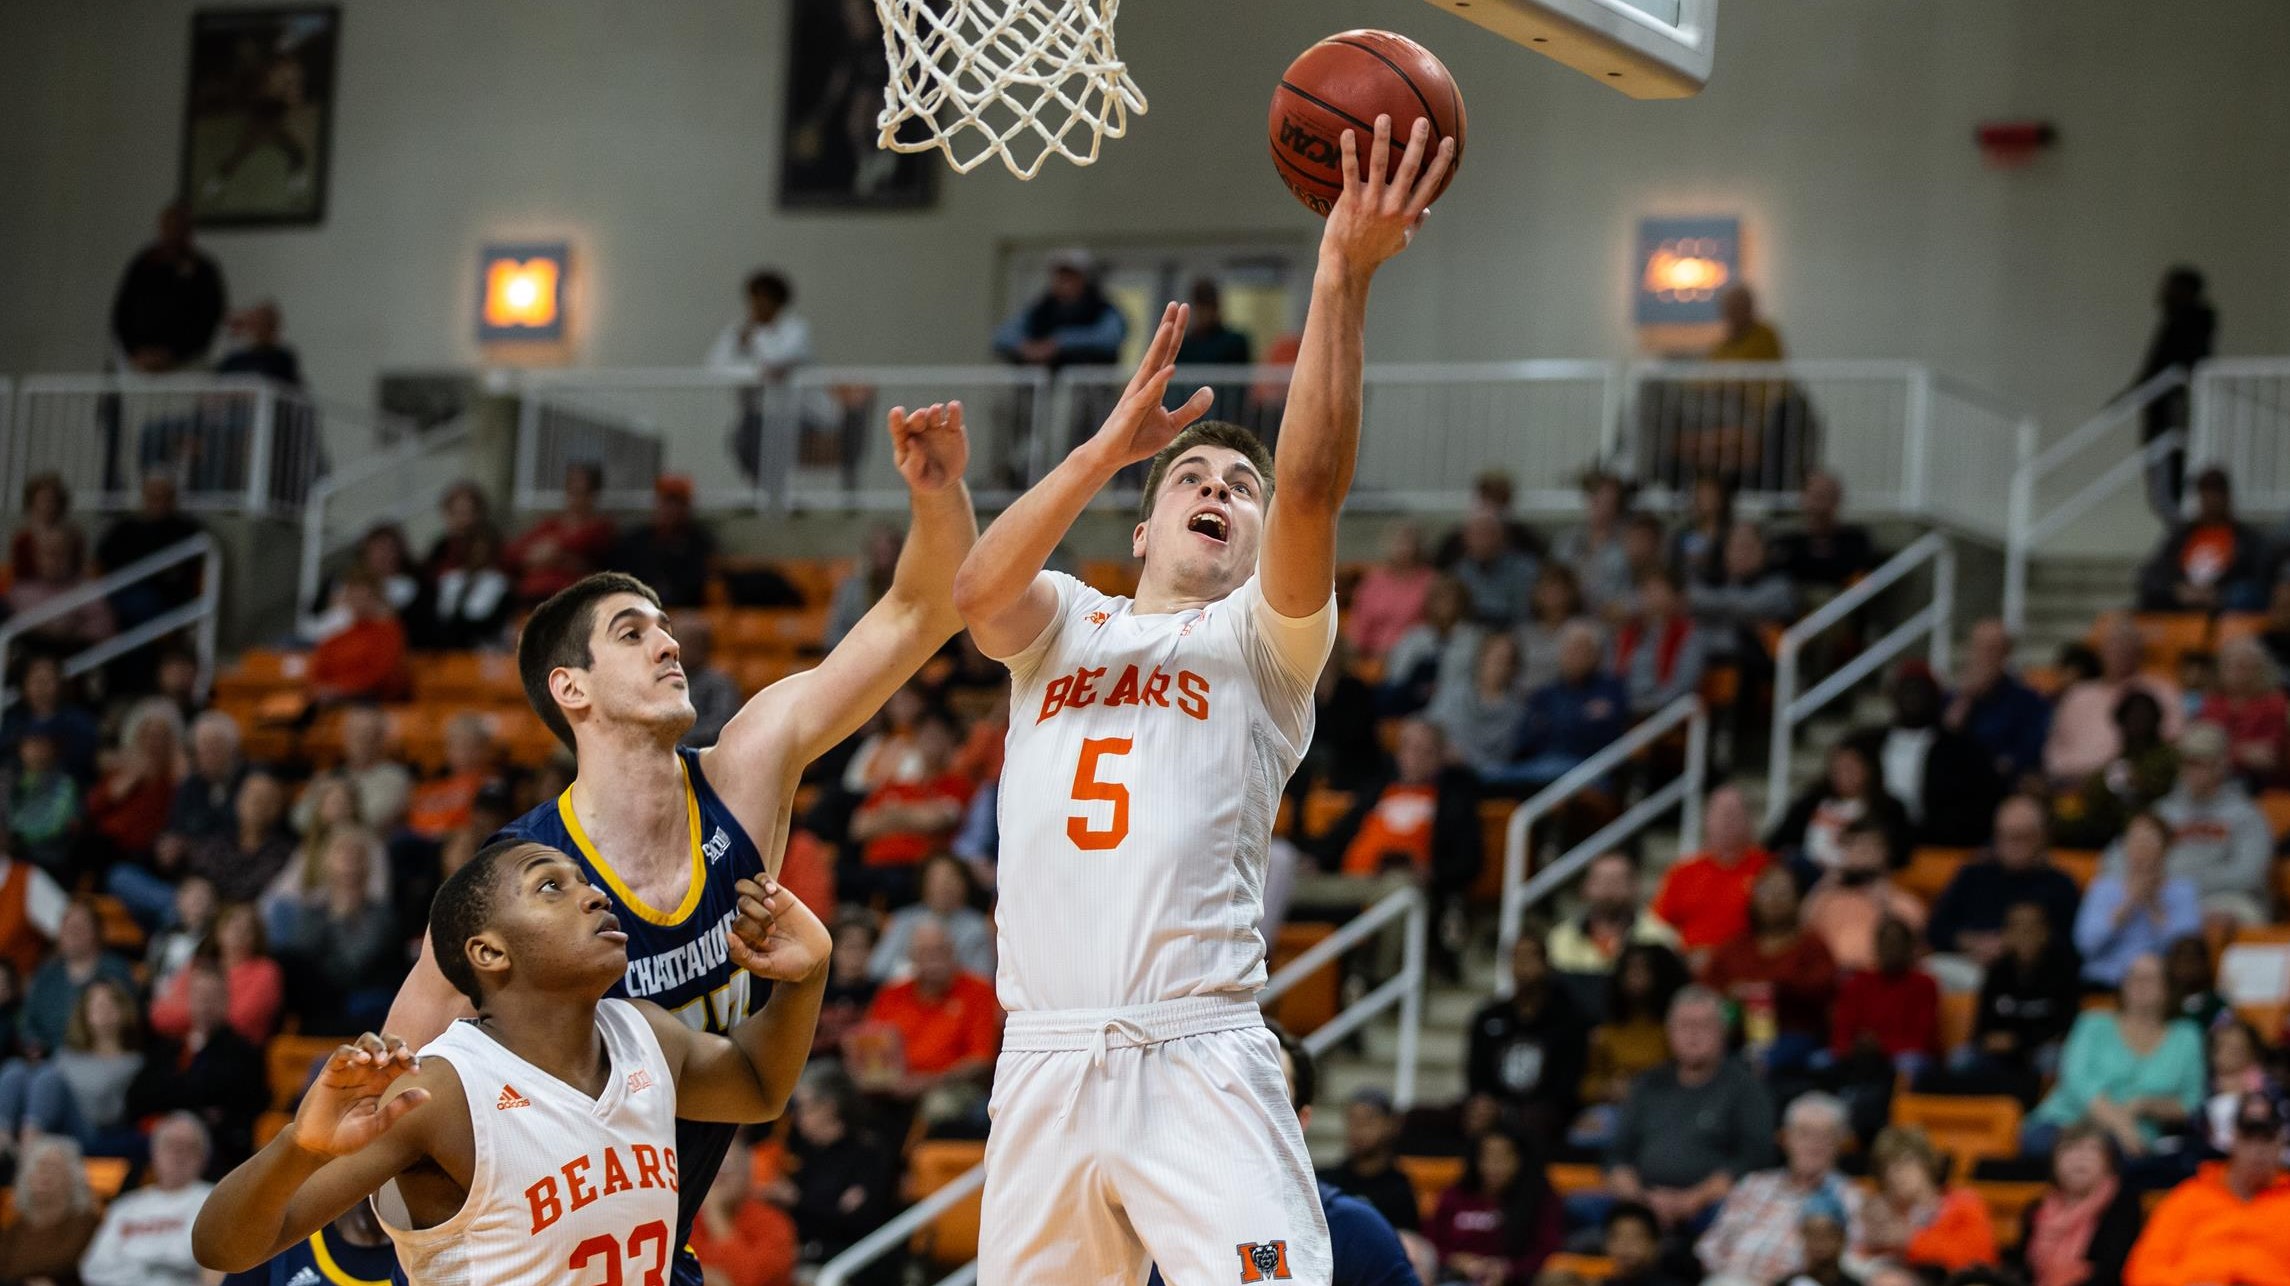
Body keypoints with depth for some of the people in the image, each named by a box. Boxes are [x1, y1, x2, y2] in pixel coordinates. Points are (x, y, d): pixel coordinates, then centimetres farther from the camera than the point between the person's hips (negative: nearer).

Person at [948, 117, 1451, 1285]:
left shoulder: (1261, 642, 10)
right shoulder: (1061, 629, 19)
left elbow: (1311, 492, -9)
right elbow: (975, 591, -5)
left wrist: (1344, 276, -17)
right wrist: (1112, 448, -16)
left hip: (1197, 1061, -3)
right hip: (1043, 1059, 3)